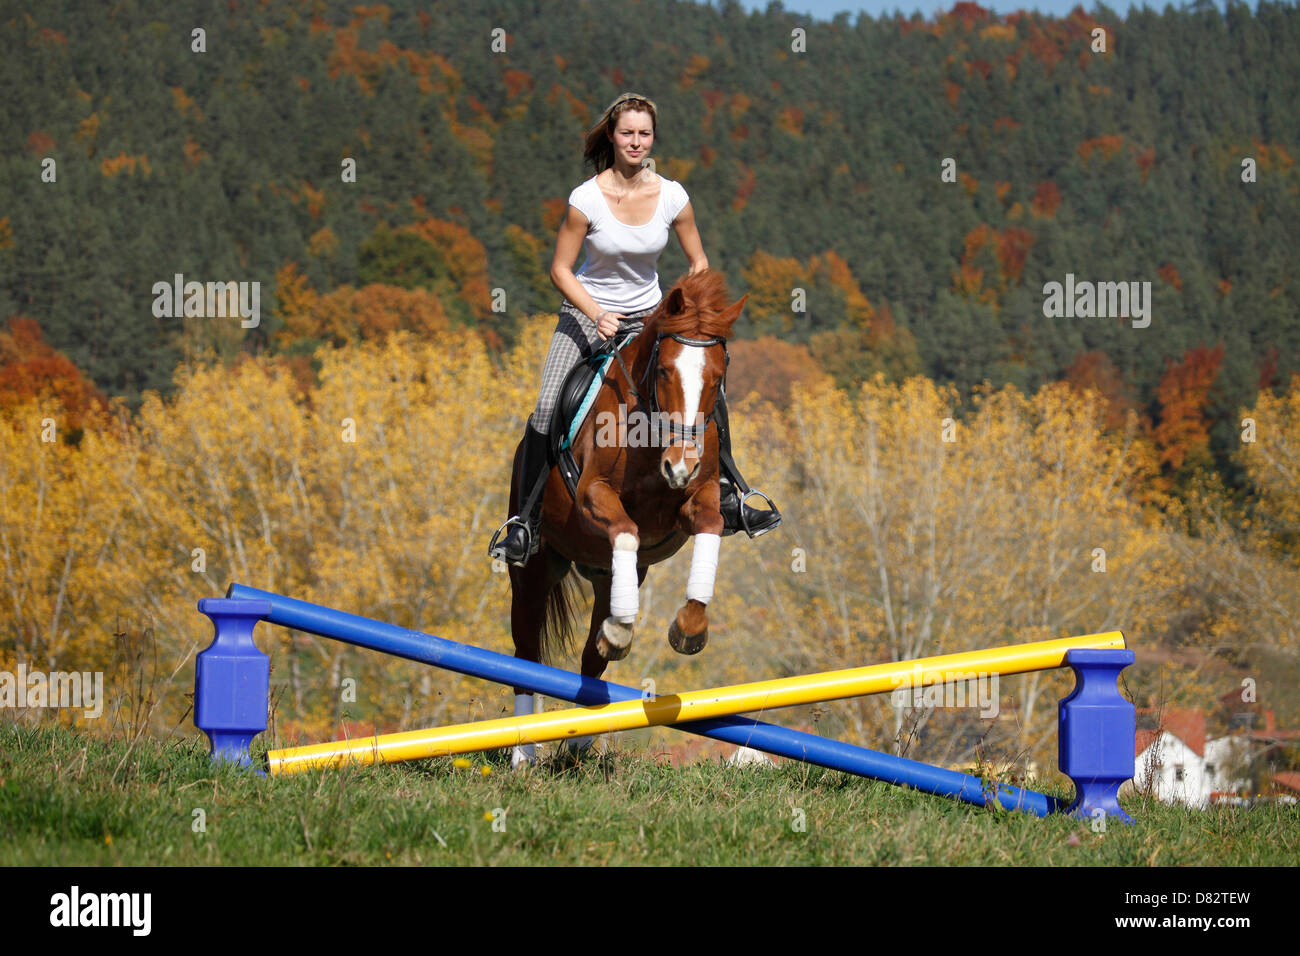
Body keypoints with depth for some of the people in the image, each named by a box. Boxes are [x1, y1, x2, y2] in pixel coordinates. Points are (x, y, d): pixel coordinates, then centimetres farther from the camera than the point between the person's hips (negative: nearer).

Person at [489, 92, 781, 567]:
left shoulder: (672, 197, -11)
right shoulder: (587, 199, -19)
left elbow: (698, 263, 2)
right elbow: (560, 270, -12)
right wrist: (598, 315, -25)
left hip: (650, 315, 3)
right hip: (587, 312, -3)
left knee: (709, 391, -8)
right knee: (548, 408, -18)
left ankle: (729, 498, 10)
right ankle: (526, 521, -8)